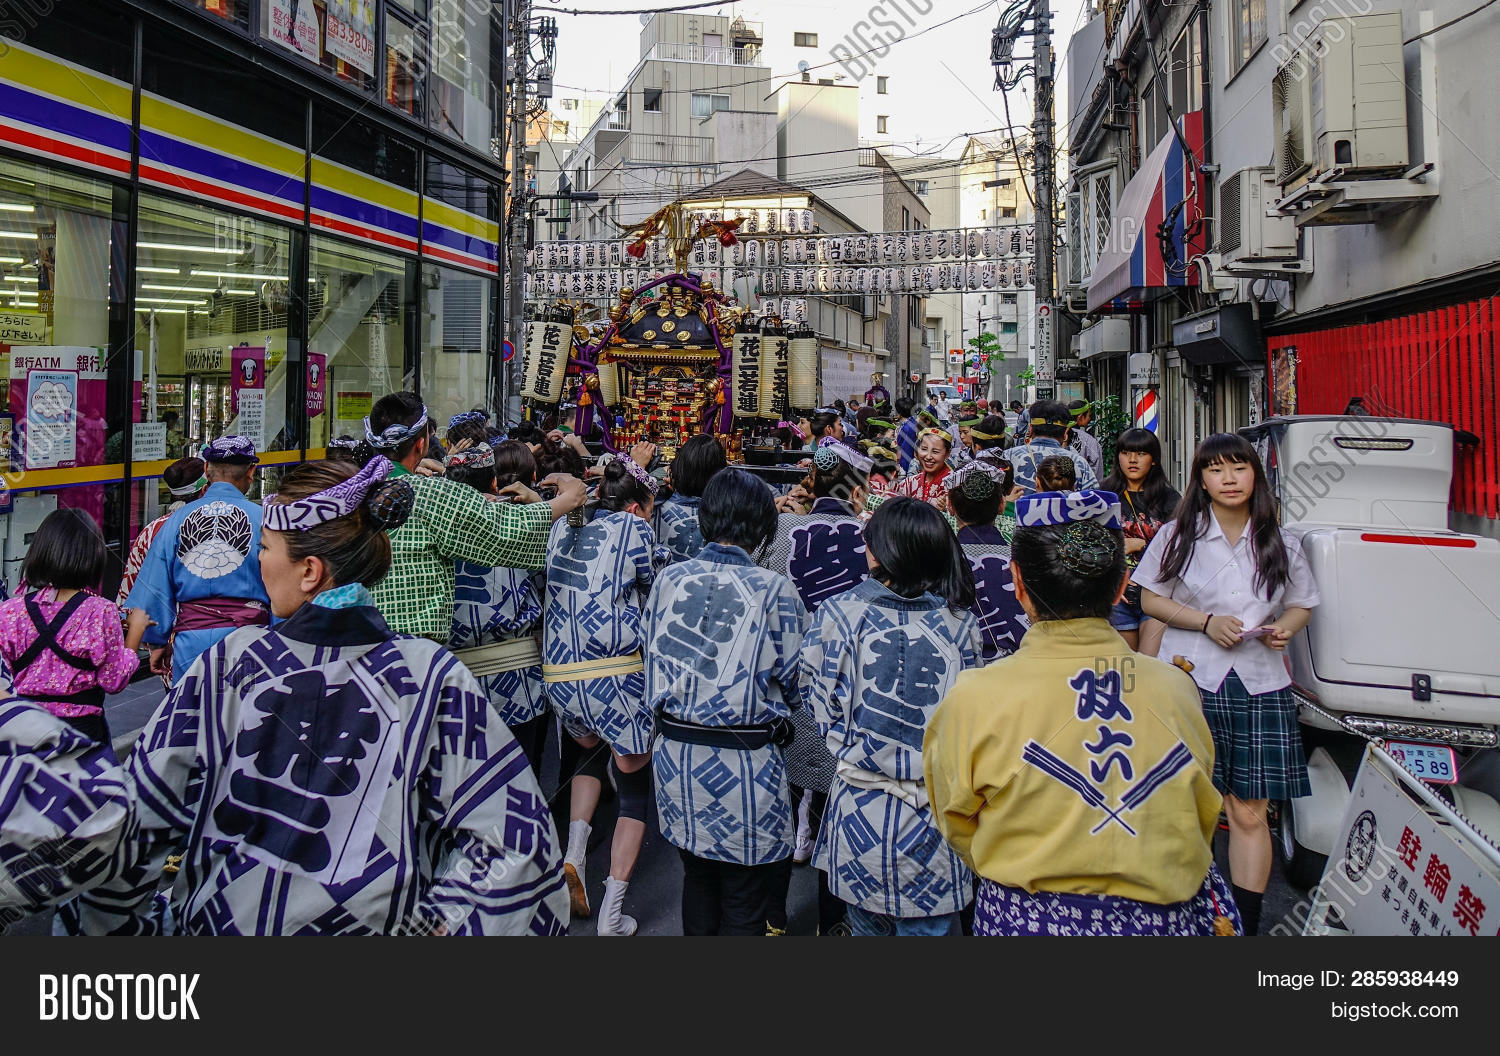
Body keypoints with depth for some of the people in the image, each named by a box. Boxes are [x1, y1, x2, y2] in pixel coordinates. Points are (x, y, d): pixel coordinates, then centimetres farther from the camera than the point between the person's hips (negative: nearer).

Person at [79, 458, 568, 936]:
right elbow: (515, 843, -19)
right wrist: (431, 922, -10)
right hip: (372, 923, -1)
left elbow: (132, 832, -5)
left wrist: (122, 926, 9)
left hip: (223, 921, 2)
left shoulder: (226, 667, -13)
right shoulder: (433, 678, -16)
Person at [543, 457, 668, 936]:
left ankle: (574, 851, 14)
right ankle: (612, 915, 10)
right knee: (635, 782, 11)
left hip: (558, 674, 6)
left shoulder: (562, 528, 15)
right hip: (615, 674, -5)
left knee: (590, 749, 34)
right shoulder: (632, 527, 0)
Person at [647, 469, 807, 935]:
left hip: (675, 756, 5)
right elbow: (796, 686, -7)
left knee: (697, 879, 25)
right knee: (743, 904, 12)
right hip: (743, 766, -4)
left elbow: (654, 665, 8)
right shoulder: (773, 590, -15)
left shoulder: (668, 580, -2)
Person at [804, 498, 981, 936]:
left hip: (861, 812, 0)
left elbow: (820, 706, -3)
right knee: (930, 925, 17)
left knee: (868, 924, 21)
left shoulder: (837, 615, -13)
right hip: (936, 811, 0)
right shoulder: (961, 622, -9)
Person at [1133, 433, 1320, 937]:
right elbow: (1150, 598, 4)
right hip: (1190, 681, -1)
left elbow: (1302, 605, 18)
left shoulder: (1281, 544, 9)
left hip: (1260, 685, 2)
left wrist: (1285, 628, -5)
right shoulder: (1178, 535, 3)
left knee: (1249, 812, 2)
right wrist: (1207, 622, -11)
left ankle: (1247, 924, 12)